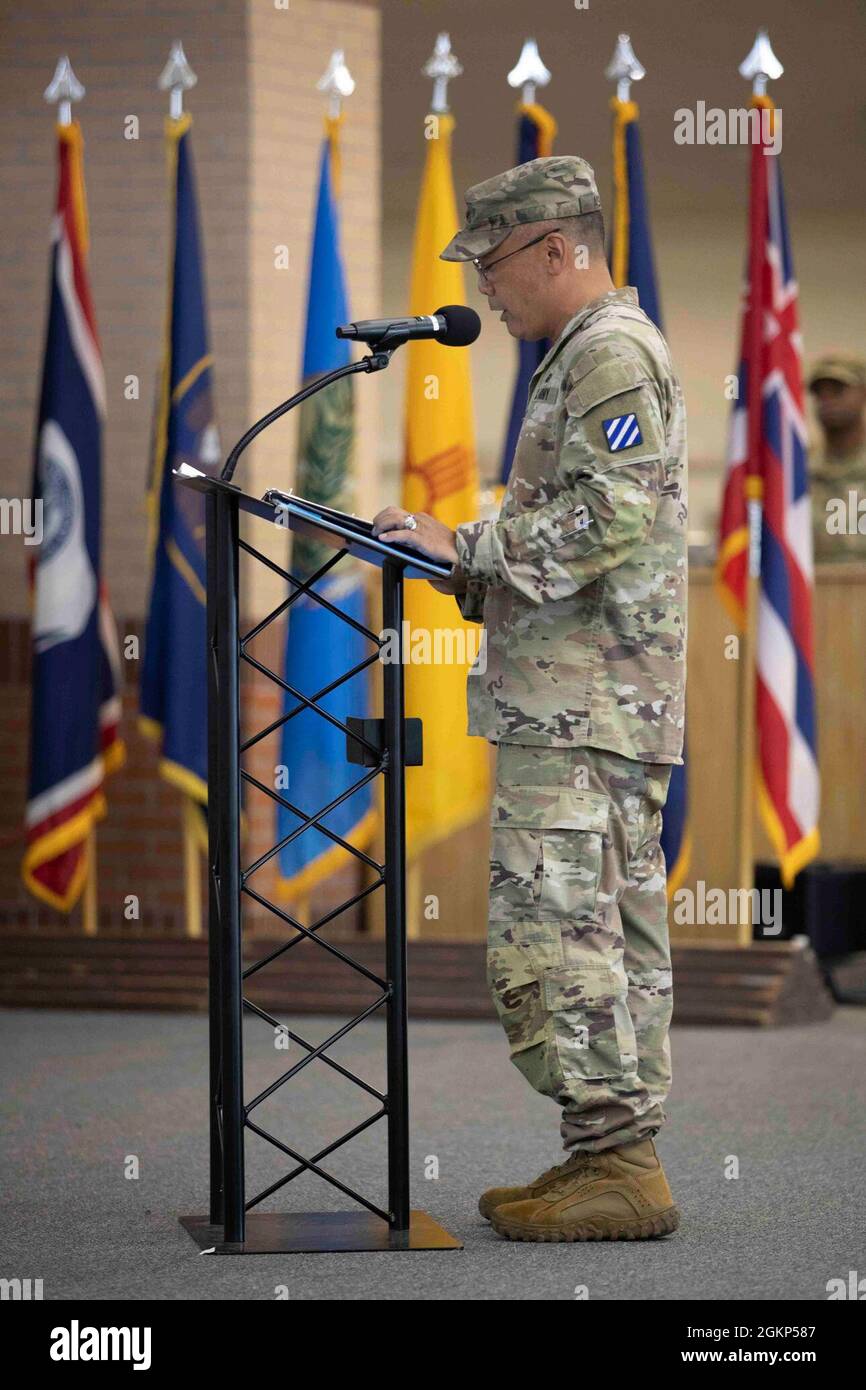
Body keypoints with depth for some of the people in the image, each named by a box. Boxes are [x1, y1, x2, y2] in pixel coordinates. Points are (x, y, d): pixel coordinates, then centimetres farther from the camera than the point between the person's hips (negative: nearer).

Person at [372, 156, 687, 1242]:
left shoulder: (611, 352, -10)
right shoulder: (591, 355, 23)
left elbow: (605, 520, -21)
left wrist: (467, 549, -14)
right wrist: (465, 567, 15)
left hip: (580, 705, -11)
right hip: (597, 704, 11)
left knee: (548, 930, -13)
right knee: (615, 934, 10)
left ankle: (616, 1162, -12)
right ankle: (620, 1153, 13)